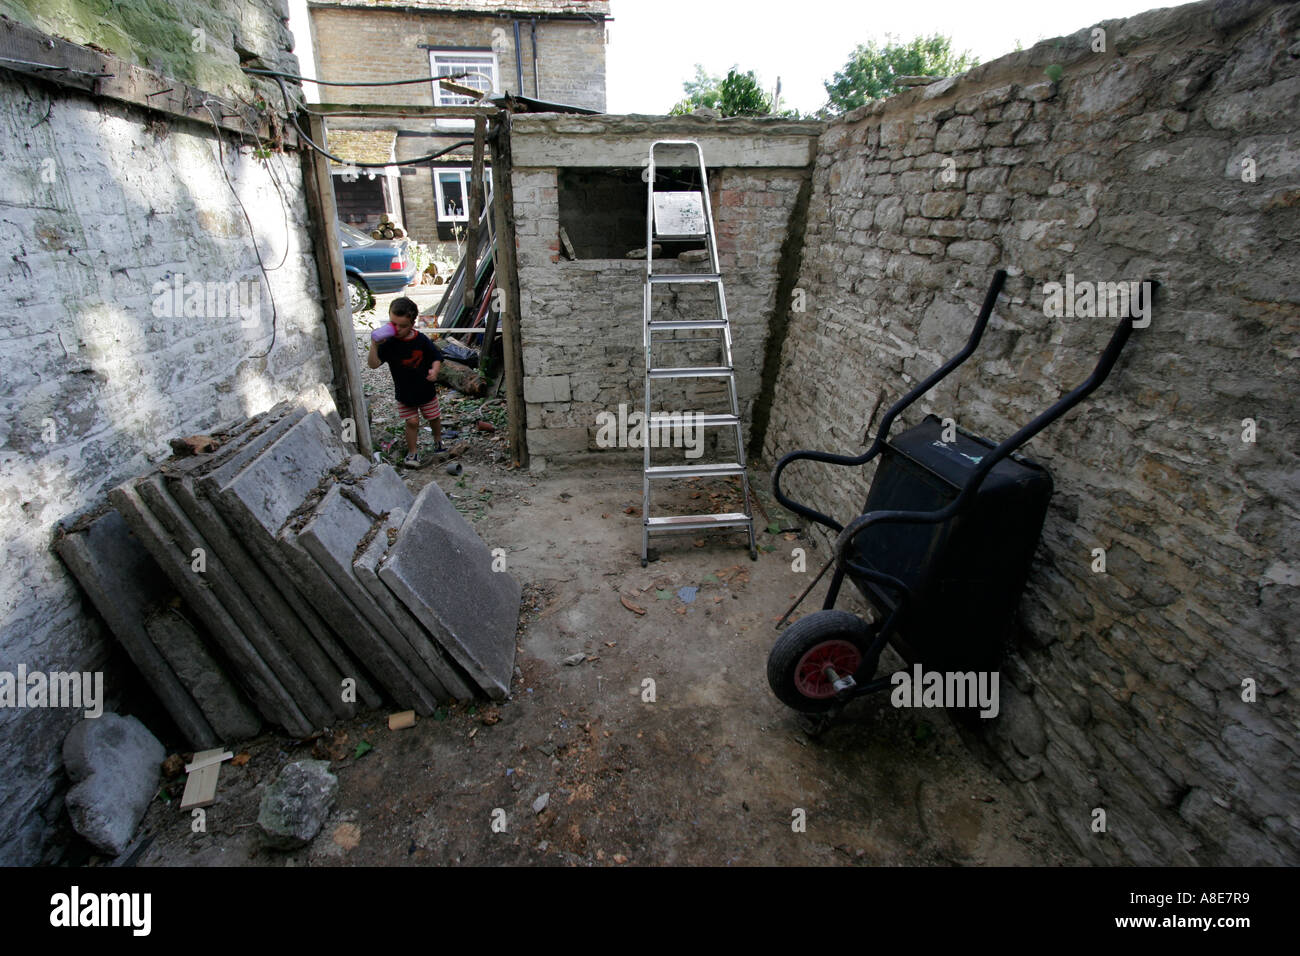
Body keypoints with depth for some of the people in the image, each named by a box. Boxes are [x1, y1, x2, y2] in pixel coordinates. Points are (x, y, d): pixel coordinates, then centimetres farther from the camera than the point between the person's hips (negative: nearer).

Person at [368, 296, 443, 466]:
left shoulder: (422, 340, -13)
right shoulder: (388, 343, -13)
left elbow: (436, 357, -4)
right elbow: (373, 364, -17)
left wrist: (434, 371, -24)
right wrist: (374, 345, -32)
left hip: (426, 390, 1)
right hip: (404, 392, -1)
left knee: (434, 417, 17)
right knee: (411, 422, 3)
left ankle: (438, 440, 44)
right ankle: (413, 452, 20)